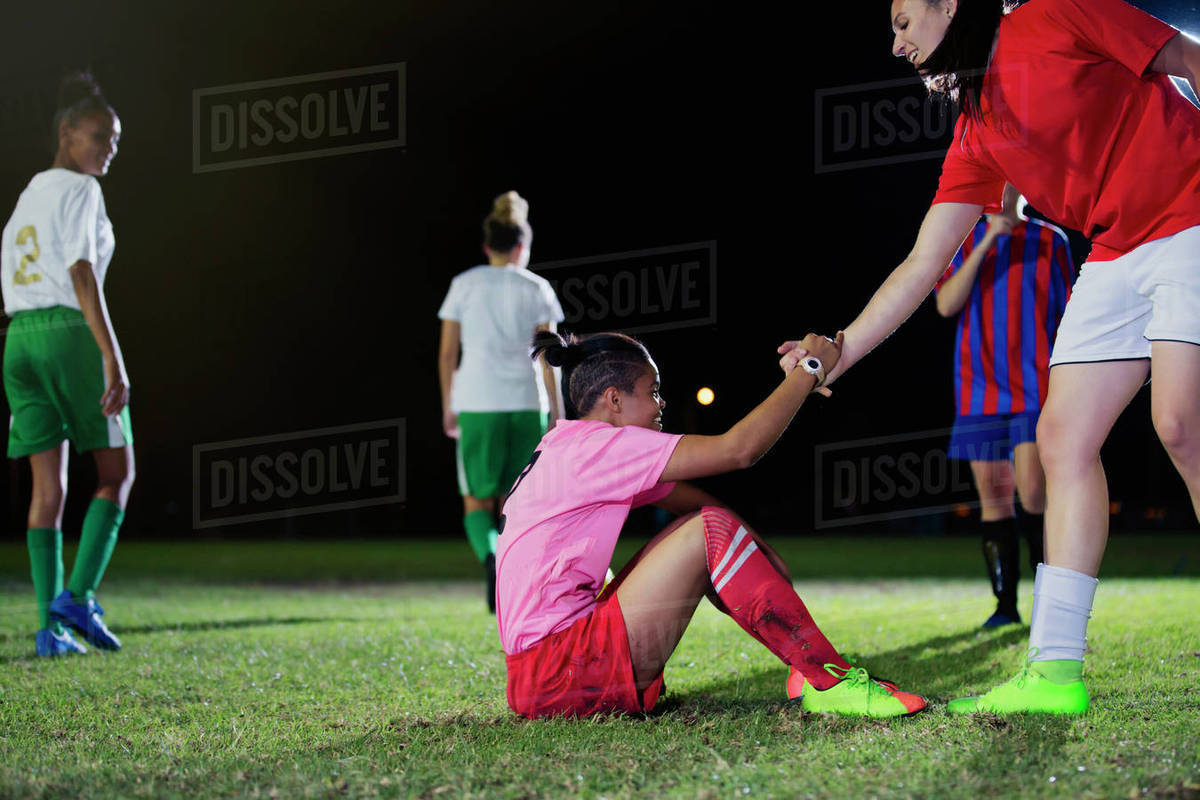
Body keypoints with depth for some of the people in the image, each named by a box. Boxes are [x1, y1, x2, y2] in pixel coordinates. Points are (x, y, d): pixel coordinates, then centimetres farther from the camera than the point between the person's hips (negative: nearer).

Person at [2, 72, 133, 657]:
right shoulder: (79, 191, -5)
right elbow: (83, 277, -17)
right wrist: (113, 359, -21)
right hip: (71, 334, -7)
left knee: (48, 486, 5)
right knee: (117, 473, 4)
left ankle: (50, 626, -1)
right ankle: (78, 595, -10)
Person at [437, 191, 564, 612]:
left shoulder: (464, 284, 4)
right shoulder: (536, 288, 4)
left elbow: (447, 352, 4)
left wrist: (448, 406, 12)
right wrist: (557, 411, 5)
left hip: (476, 404, -1)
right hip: (526, 403, 1)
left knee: (477, 504, 3)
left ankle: (491, 560, -26)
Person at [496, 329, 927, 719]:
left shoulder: (573, 447, 19)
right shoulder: (596, 445, -12)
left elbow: (688, 498, 16)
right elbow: (738, 448, -16)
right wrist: (808, 369, -5)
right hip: (552, 675, -10)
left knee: (705, 524, 12)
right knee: (711, 530, -15)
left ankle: (809, 662, 7)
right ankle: (830, 683, -14)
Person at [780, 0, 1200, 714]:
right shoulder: (975, 134, 13)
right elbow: (921, 267, 14)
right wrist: (838, 354, 10)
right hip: (1117, 256, 8)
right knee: (1063, 435, -2)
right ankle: (1056, 669, -4)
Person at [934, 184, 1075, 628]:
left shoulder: (1050, 241, 6)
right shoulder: (965, 242, 10)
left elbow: (1069, 317, 8)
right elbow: (946, 305, -5)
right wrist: (986, 244, -12)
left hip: (1036, 390, -2)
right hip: (979, 390, 2)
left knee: (1032, 491, -14)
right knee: (993, 495, 1)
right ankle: (1006, 603, 7)